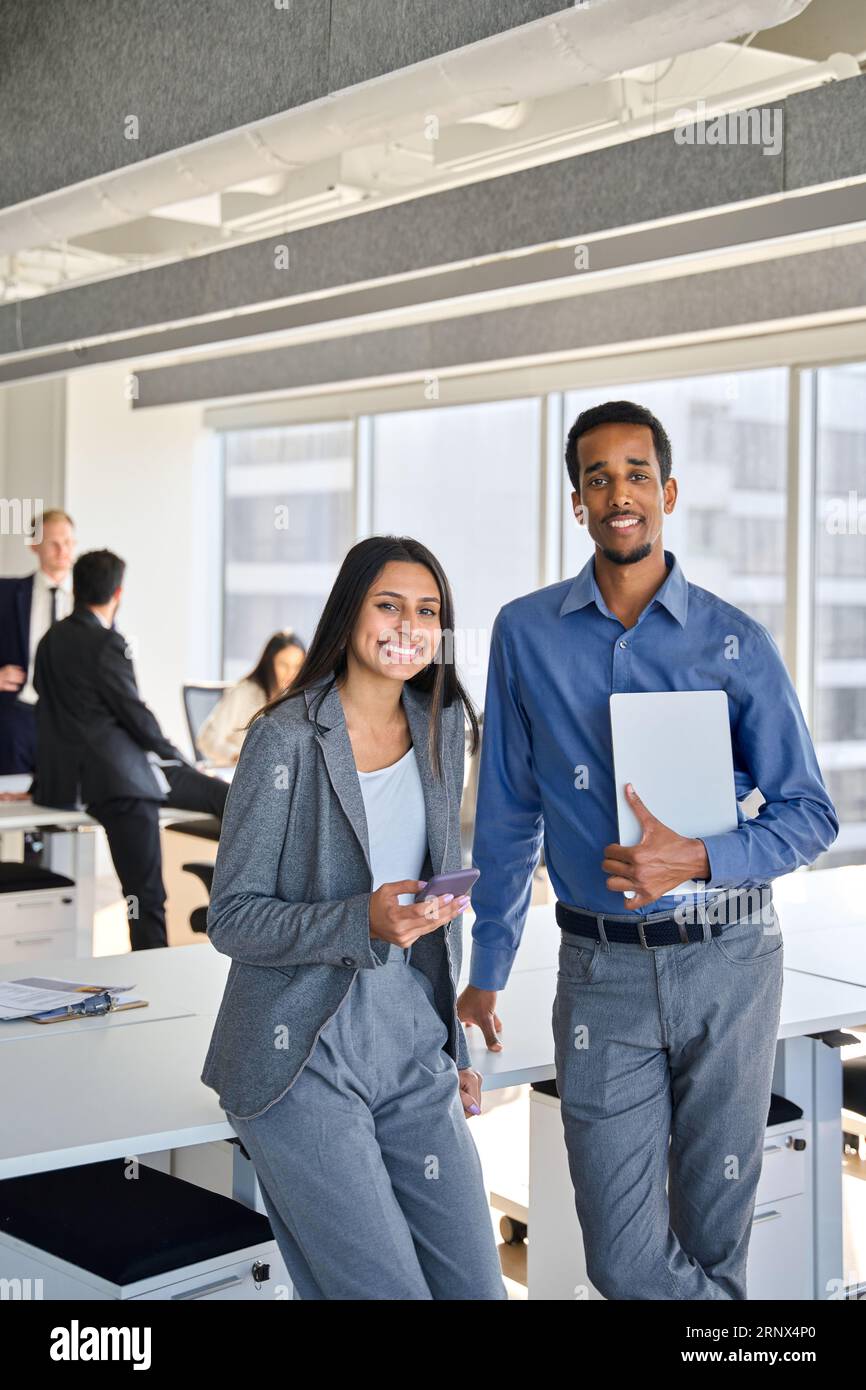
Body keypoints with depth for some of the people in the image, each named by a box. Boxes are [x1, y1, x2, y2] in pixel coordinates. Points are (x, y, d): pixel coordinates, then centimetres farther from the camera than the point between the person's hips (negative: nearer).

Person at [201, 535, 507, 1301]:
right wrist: (363, 923, -25)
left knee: (476, 1286, 4)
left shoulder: (440, 726, 8)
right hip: (303, 1061, -6)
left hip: (414, 1057, 6)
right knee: (387, 1290, -6)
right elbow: (231, 918, -10)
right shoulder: (287, 738, -10)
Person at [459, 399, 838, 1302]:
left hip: (728, 961, 0)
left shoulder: (736, 643, -2)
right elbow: (508, 815, 8)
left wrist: (696, 859, -18)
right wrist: (486, 970, 10)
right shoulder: (525, 634, 2)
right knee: (624, 1259, -1)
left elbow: (808, 814, 0)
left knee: (713, 1237, 12)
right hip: (602, 967, 1)